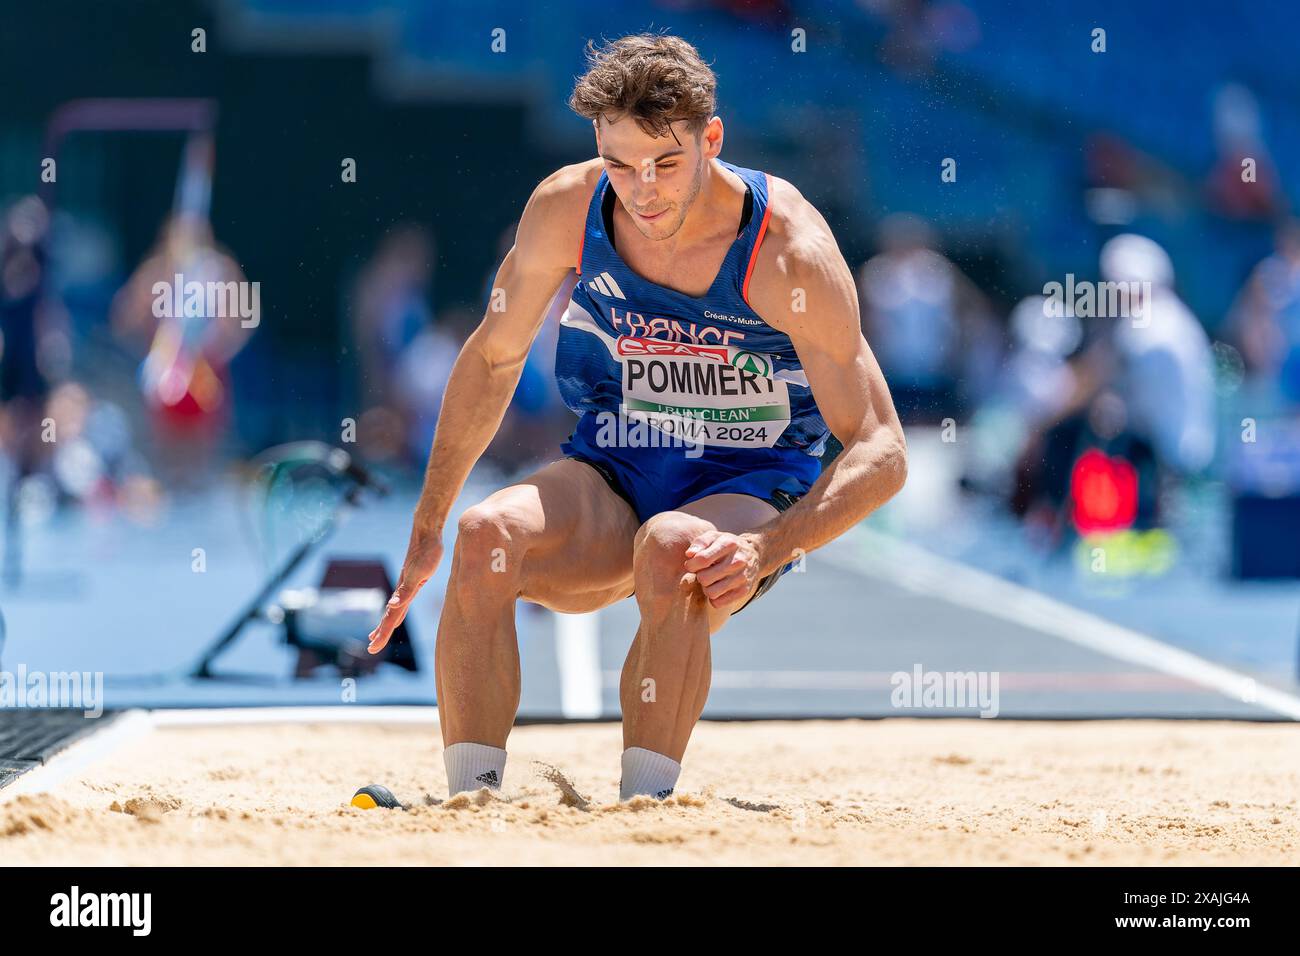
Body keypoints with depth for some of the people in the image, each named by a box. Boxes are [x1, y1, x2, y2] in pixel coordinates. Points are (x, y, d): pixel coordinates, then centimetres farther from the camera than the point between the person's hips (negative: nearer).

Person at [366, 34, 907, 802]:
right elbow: (495, 357, 7)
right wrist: (428, 529, 7)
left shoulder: (788, 252, -22)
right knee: (486, 535, -28)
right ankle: (470, 804, -26)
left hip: (749, 490, -4)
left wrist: (765, 550, -36)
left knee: (674, 549, -38)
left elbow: (882, 452, -21)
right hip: (611, 479, 4)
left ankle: (643, 811, -34)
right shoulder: (567, 209, -11)